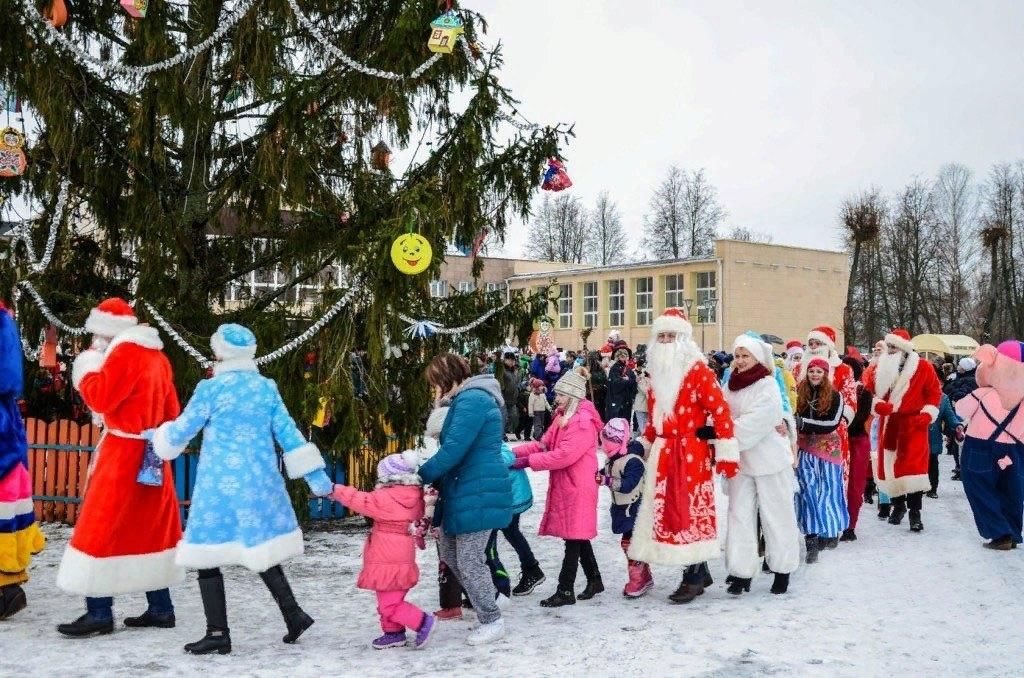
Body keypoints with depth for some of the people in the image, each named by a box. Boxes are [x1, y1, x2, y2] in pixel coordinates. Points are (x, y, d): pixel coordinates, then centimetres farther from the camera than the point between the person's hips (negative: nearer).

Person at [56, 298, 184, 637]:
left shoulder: (125, 352, -13)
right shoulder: (157, 355, 13)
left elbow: (100, 399, -17)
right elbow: (171, 411, 15)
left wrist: (86, 370, -2)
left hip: (124, 453, -9)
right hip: (152, 454, 9)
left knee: (101, 527, -3)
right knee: (150, 527, 13)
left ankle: (99, 614, -3)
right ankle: (160, 609, 17)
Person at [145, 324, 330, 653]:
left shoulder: (211, 388, -8)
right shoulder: (267, 388, 5)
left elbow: (181, 431, 0)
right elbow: (288, 434, 4)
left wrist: (156, 435, 22)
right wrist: (315, 476, 7)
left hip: (221, 485, -6)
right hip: (260, 483, 6)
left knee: (207, 553, 3)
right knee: (259, 548, 19)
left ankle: (218, 634, 4)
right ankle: (293, 614, 15)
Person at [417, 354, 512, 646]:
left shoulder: (471, 401, -18)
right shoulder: (469, 399, 16)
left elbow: (452, 451, -23)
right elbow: (455, 448, 18)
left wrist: (422, 476, -12)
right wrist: (428, 473, 8)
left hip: (478, 493, -11)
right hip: (463, 491, 11)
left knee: (469, 559, -2)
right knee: (450, 553, 18)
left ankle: (492, 621, 11)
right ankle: (486, 599, 31)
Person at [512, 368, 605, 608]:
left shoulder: (584, 421, -17)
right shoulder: (563, 417, 14)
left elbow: (564, 455, -24)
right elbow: (544, 443, 12)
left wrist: (529, 461, -21)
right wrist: (516, 452, -2)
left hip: (578, 488, -9)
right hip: (563, 486, 9)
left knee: (573, 538, -2)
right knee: (577, 536, 16)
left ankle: (566, 591, 4)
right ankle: (594, 580, 29)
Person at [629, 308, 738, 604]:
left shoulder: (698, 370, -9)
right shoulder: (658, 374, 15)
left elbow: (720, 411, -14)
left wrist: (727, 452, -17)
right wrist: (643, 446, 22)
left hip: (692, 454, -7)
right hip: (664, 454, 7)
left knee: (690, 511, -5)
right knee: (670, 512, 8)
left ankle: (694, 576, 6)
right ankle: (699, 572, 20)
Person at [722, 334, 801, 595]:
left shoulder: (768, 387, -11)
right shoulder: (732, 385, 9)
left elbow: (755, 423, -20)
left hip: (769, 460, -5)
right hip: (741, 460, 5)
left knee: (776, 515, 5)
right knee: (740, 515, 3)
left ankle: (783, 570, 18)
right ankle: (741, 571, 7)